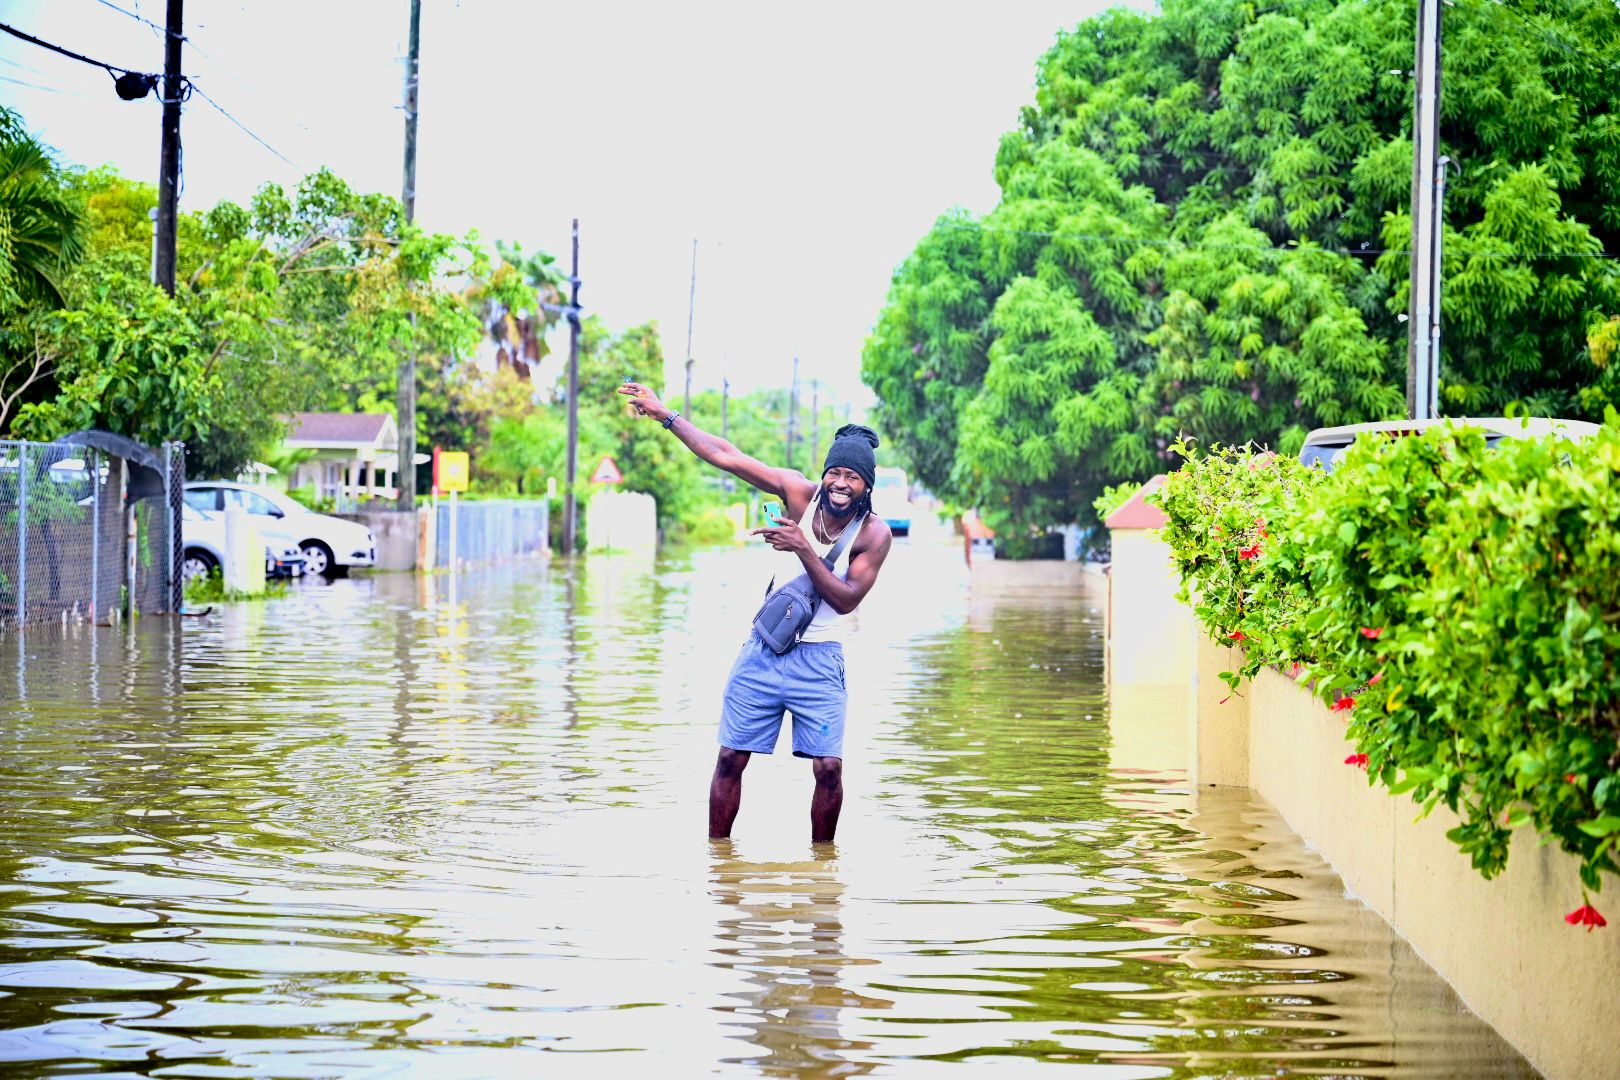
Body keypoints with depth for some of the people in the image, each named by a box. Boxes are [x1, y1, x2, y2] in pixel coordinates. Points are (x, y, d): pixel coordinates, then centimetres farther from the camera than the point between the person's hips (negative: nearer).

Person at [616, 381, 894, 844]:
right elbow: (727, 457, -1)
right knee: (730, 758, 2)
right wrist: (666, 415, 0)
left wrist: (804, 549, -26)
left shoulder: (874, 535, -10)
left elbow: (846, 599, -16)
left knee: (828, 768, -10)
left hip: (818, 661, -2)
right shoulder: (800, 493, -4)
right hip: (764, 650, 2)